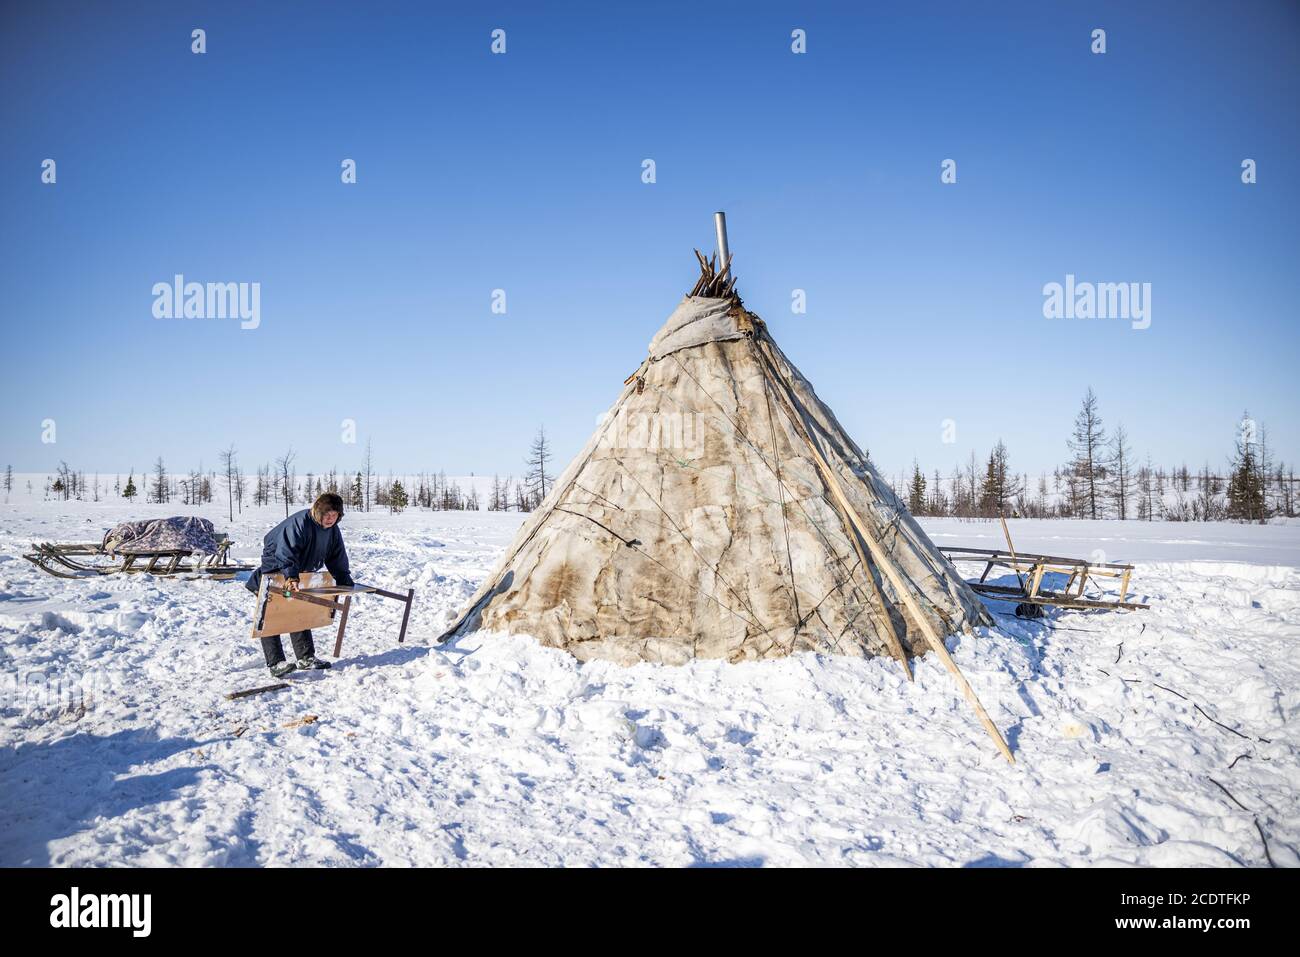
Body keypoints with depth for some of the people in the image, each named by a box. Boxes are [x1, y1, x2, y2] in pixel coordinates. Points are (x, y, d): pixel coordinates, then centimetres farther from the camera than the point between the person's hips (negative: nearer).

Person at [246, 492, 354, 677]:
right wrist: (291, 577, -50)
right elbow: (286, 551, -40)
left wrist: (344, 581, 0)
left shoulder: (332, 530, -4)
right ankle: (276, 663, -12)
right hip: (274, 572, -8)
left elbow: (337, 557, 6)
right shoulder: (299, 523, -30)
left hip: (297, 577, 8)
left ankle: (306, 658, 22)